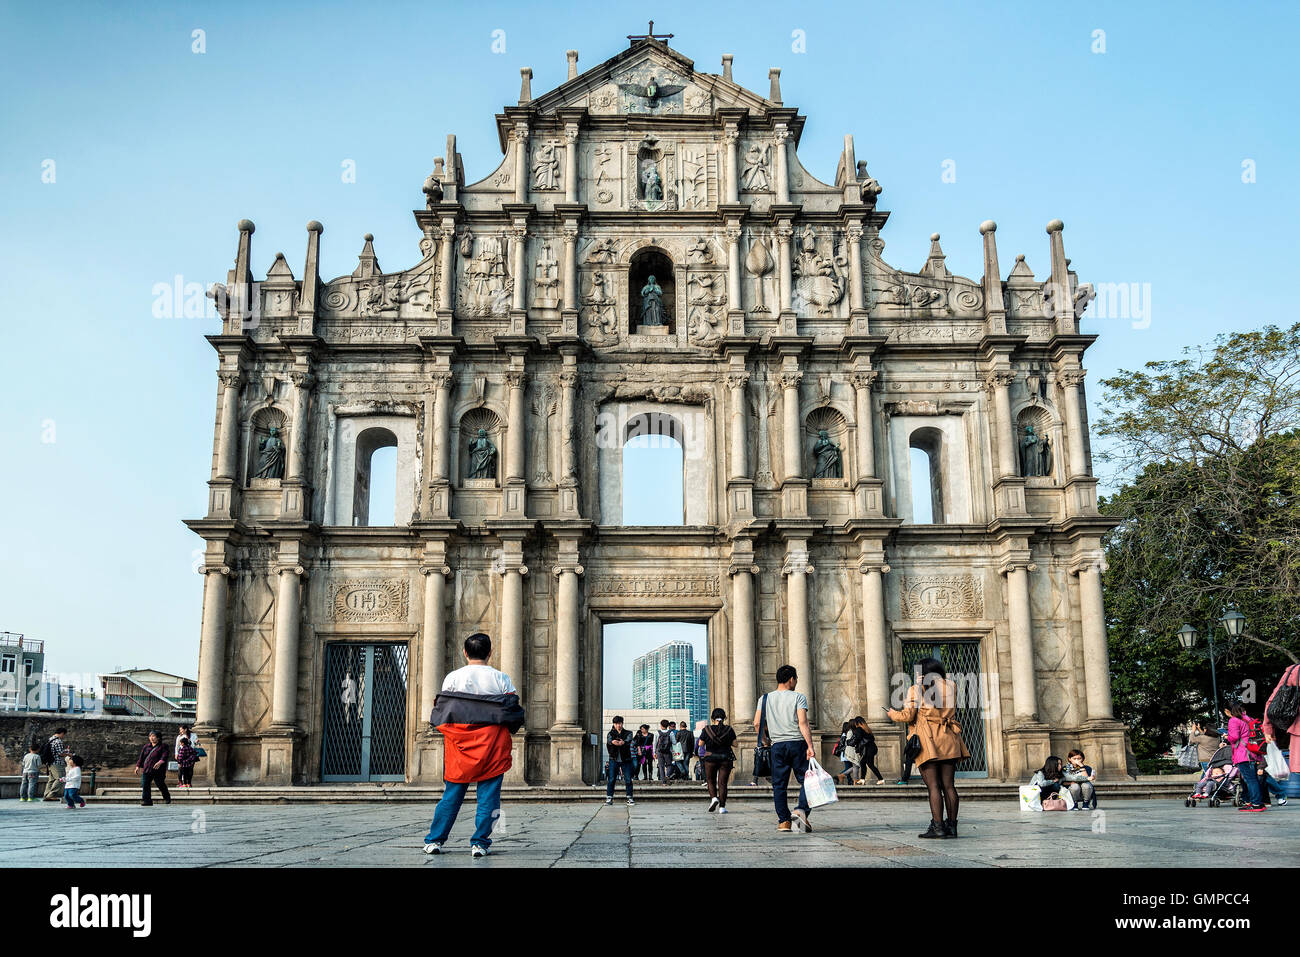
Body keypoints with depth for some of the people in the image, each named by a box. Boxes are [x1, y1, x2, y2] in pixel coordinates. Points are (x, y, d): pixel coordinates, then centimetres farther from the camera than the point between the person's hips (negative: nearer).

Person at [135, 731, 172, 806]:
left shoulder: (163, 747, -2)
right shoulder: (146, 747, 15)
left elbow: (165, 755, -15)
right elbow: (141, 757, 18)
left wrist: (160, 762, -31)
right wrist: (138, 766, 10)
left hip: (157, 770, -5)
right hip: (146, 770, 5)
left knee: (161, 785, 5)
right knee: (145, 785, -5)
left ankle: (167, 798, 25)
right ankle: (146, 801, -1)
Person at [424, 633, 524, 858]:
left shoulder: (453, 678, 1)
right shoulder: (502, 679, 0)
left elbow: (443, 713, -1)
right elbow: (515, 714, -2)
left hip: (460, 746, 1)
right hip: (492, 745, -1)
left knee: (452, 794, 10)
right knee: (488, 795, 4)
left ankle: (434, 840, 12)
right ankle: (480, 843, 2)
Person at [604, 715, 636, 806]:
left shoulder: (627, 733, 6)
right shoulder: (611, 733, 6)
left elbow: (629, 740, -17)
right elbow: (609, 740, -16)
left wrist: (623, 742, -41)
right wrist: (613, 742, -42)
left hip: (626, 759, 0)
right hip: (614, 759, 0)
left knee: (628, 779, -1)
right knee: (611, 779, -2)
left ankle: (630, 798, 8)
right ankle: (609, 798, 5)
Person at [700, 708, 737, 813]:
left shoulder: (707, 729, -6)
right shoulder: (729, 729, -3)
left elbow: (700, 744, -3)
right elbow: (734, 743, 0)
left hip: (710, 758, -1)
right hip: (726, 759, 1)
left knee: (710, 780, 16)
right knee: (722, 782, 4)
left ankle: (713, 797, -8)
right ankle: (722, 806, -2)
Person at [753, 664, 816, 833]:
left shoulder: (765, 698, 9)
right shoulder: (798, 697, -1)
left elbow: (757, 723, 1)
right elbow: (803, 723, -12)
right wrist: (810, 746, -15)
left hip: (777, 745, 3)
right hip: (797, 743, -3)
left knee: (779, 785, 7)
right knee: (806, 781, 4)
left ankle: (783, 821, 5)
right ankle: (801, 810, -16)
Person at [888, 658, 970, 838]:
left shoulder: (916, 689, -1)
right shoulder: (951, 686, 8)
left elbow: (908, 715, -6)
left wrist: (893, 714, 15)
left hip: (926, 740, -4)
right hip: (948, 740, 4)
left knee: (933, 786, -6)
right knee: (949, 785, 7)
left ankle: (937, 826, -10)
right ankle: (952, 826, 9)